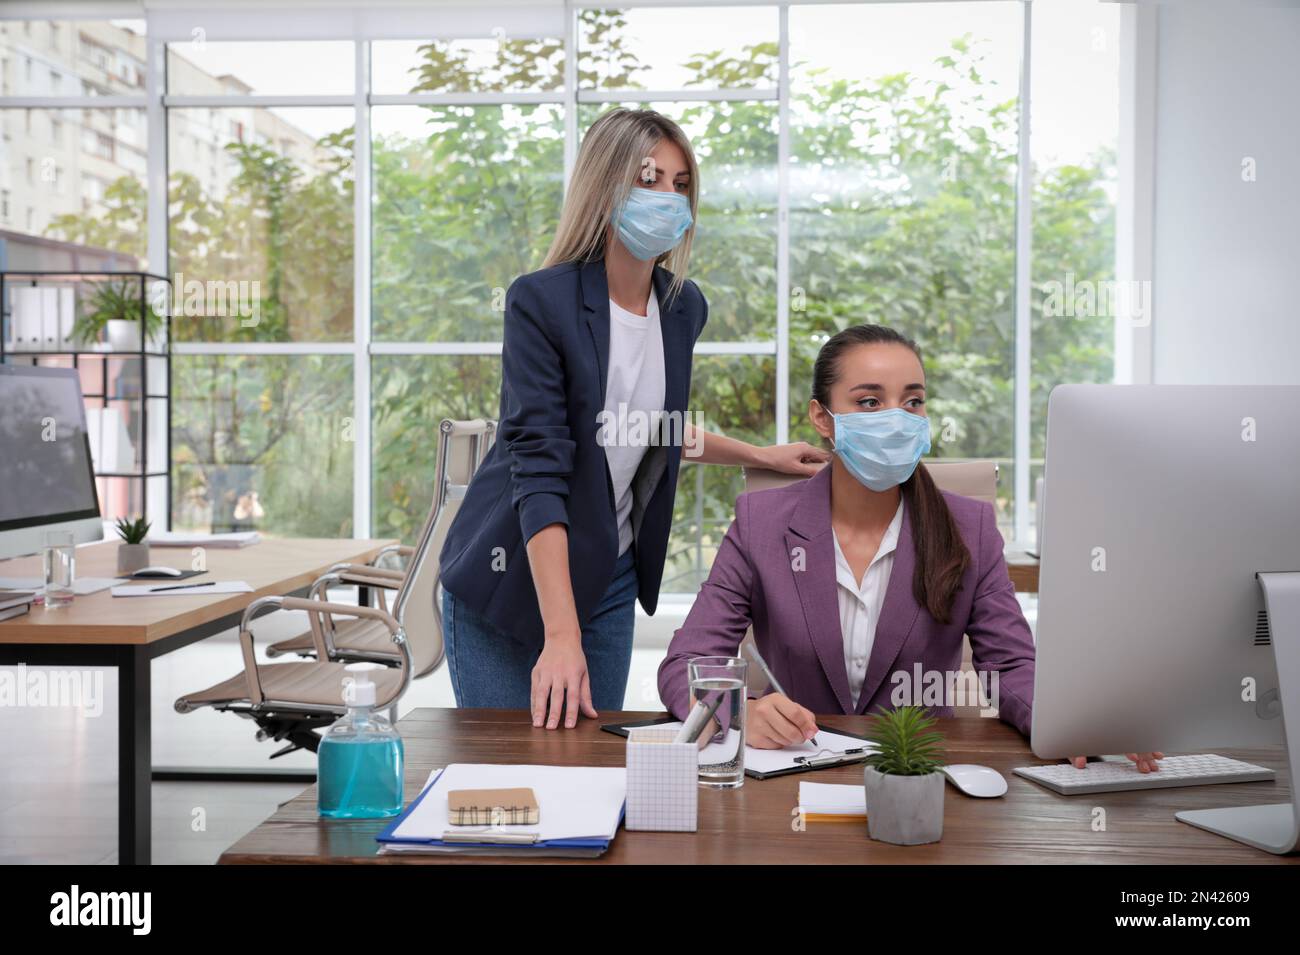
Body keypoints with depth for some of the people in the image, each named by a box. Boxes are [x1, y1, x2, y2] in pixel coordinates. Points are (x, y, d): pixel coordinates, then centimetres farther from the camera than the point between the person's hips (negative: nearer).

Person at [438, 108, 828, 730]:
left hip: (609, 581, 6)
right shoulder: (540, 302, -19)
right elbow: (539, 471, -26)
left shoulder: (683, 308, 1)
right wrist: (562, 636, -31)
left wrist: (761, 456, 19)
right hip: (510, 579, -5)